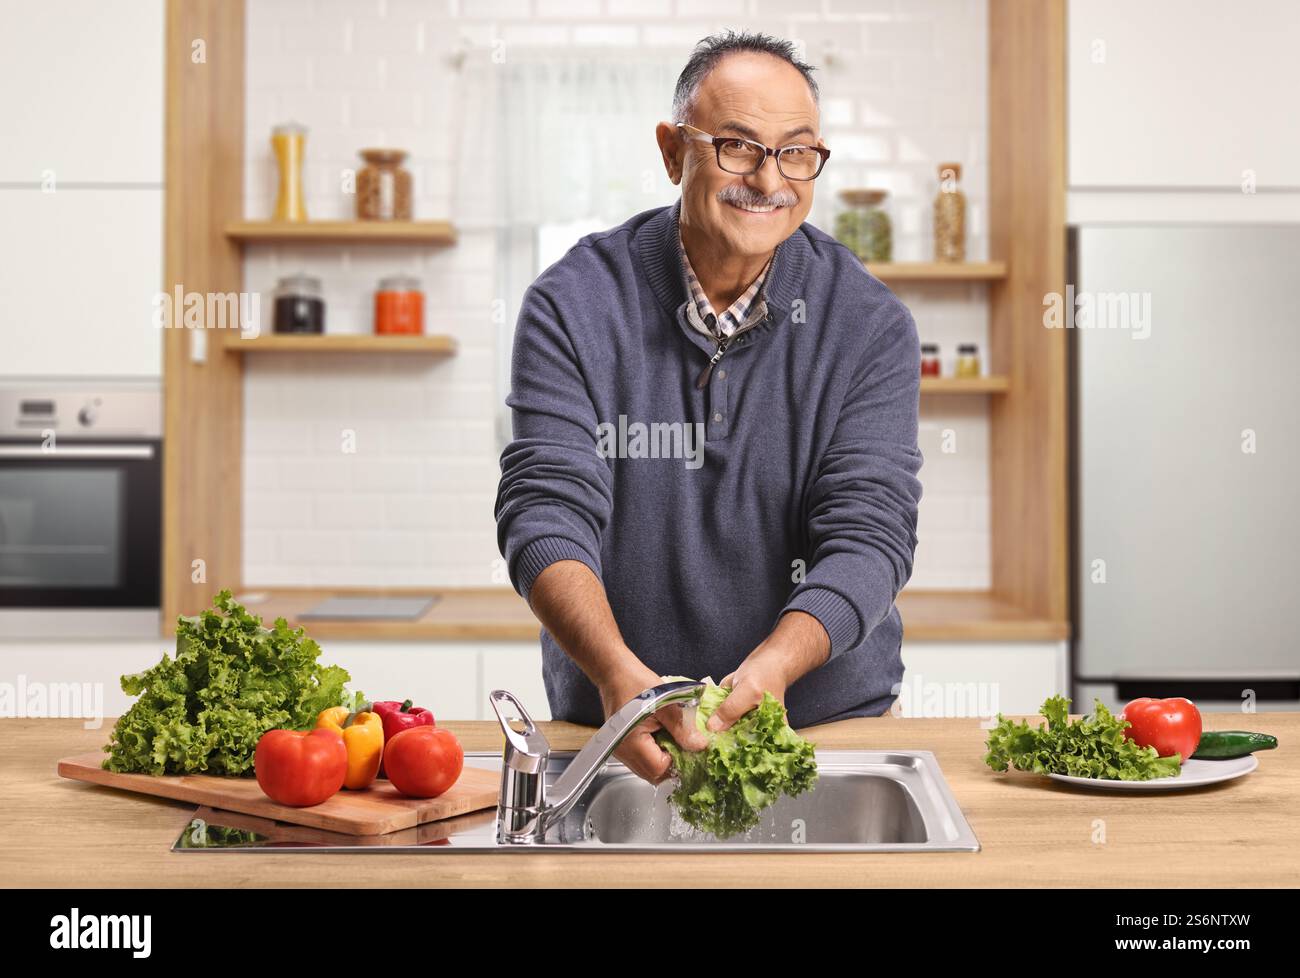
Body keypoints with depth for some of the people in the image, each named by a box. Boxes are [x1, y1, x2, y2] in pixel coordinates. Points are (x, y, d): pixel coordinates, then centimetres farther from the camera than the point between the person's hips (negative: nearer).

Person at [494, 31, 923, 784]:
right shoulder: (572, 306, -4)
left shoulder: (870, 325, -3)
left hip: (823, 719, 0)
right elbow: (546, 511, -12)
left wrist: (767, 672, -29)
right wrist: (619, 675, -30)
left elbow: (868, 536, -10)